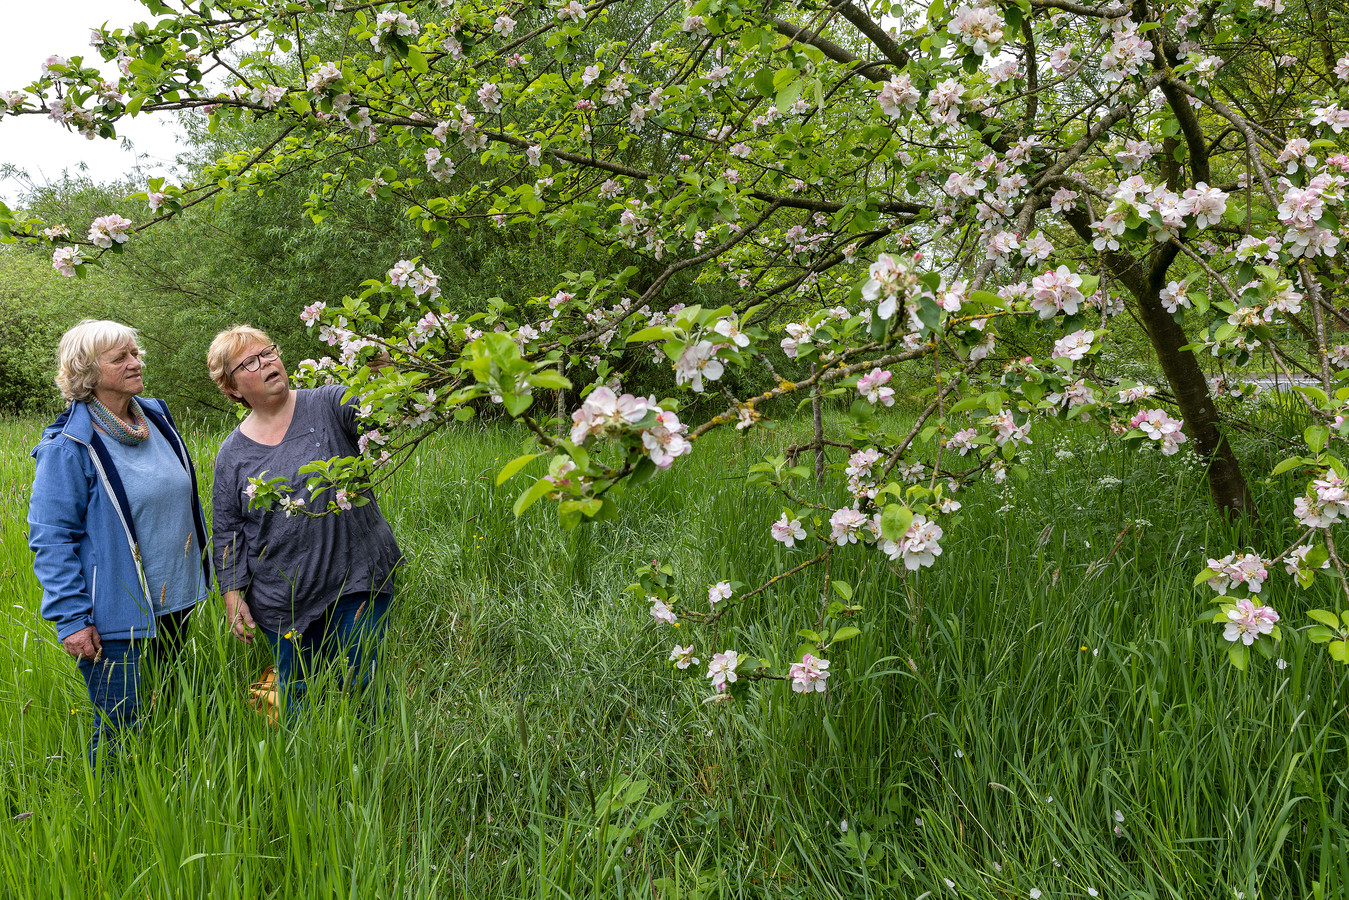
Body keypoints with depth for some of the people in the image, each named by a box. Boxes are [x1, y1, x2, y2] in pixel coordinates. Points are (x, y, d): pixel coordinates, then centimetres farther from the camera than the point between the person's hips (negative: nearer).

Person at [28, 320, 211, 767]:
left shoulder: (156, 417, 6)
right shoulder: (69, 445, -14)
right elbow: (51, 539, -13)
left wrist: (197, 575, 21)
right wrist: (70, 618, -17)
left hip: (174, 604, 7)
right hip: (117, 617, -7)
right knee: (121, 731, -1)